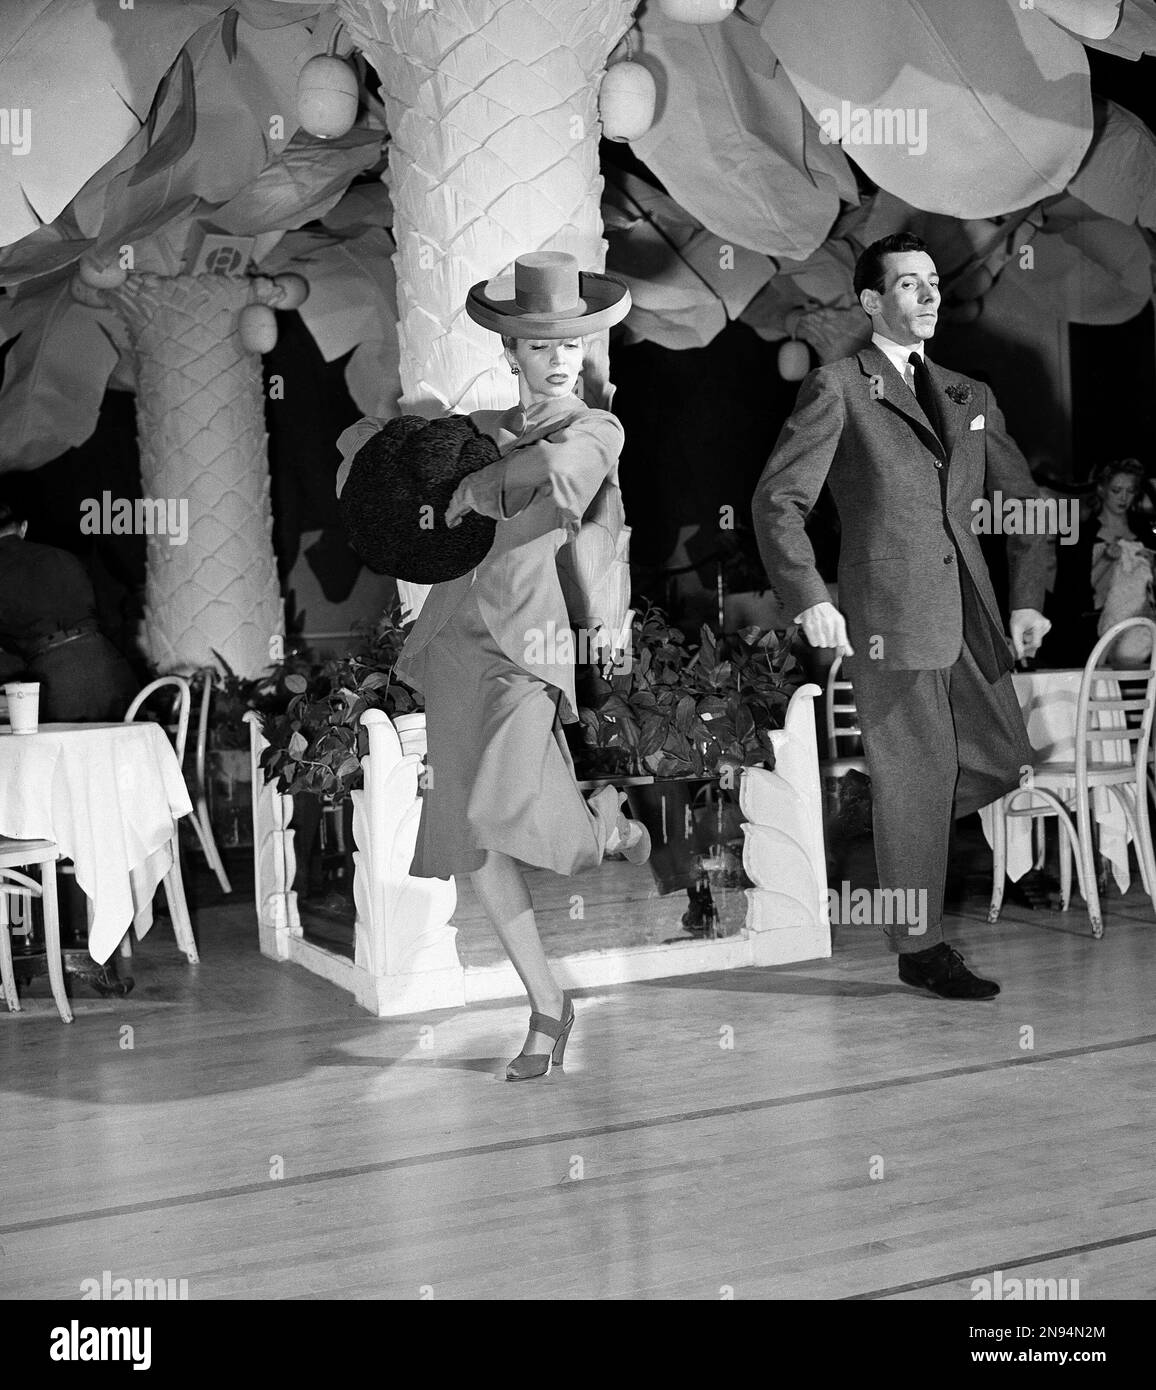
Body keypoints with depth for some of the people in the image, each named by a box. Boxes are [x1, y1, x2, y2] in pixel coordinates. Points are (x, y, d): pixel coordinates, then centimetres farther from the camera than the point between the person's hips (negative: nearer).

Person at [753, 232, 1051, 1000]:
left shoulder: (971, 397, 18)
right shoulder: (838, 389, 0)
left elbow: (1024, 498, 23)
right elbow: (778, 500, -6)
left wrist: (1029, 597, 13)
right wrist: (810, 597, -16)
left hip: (970, 611, 6)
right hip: (891, 611, -6)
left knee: (1003, 762, 5)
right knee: (919, 778, -2)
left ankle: (900, 822, 32)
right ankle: (922, 949, 11)